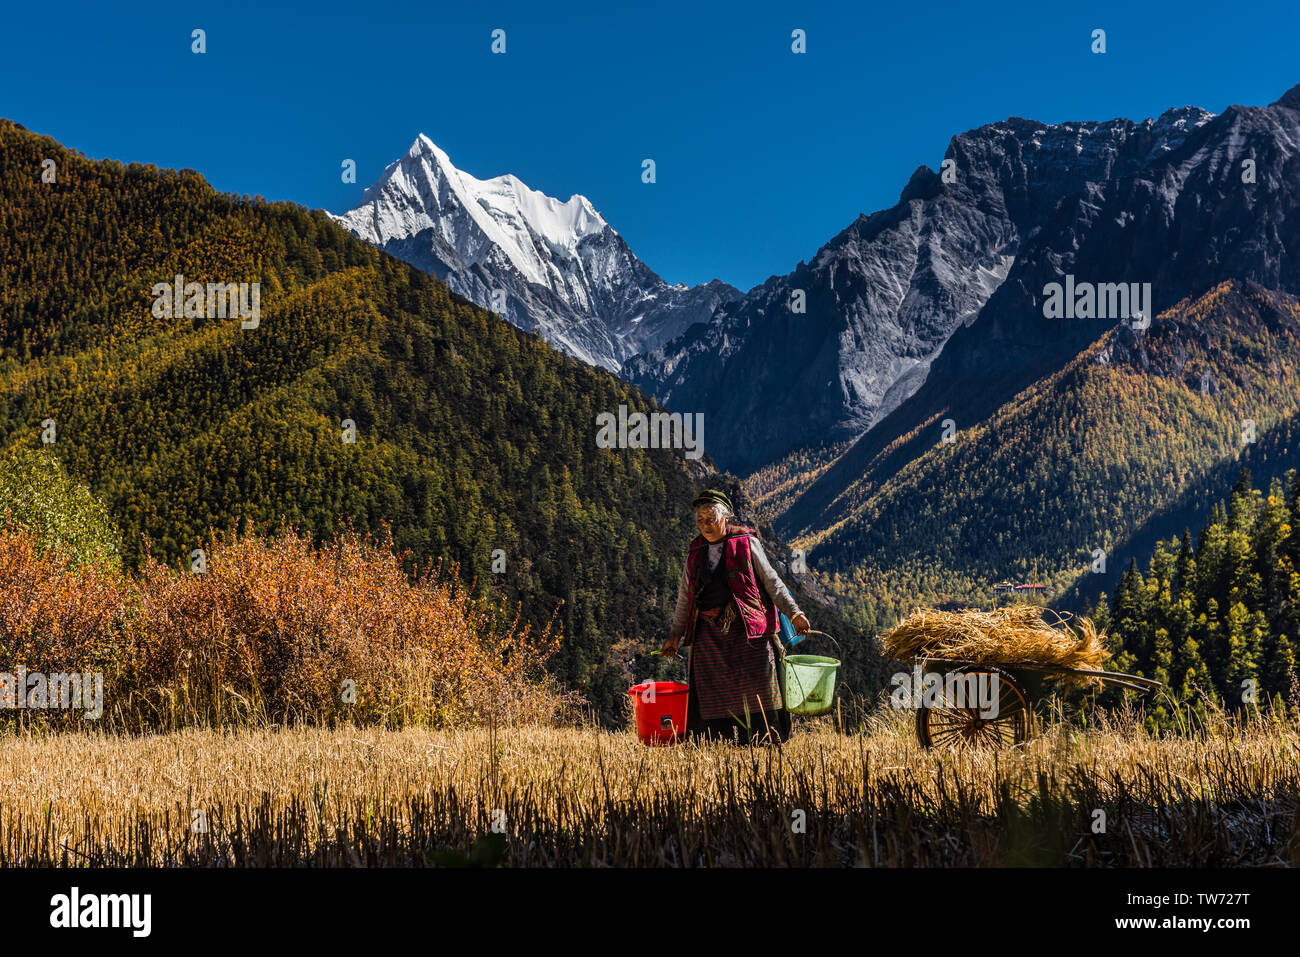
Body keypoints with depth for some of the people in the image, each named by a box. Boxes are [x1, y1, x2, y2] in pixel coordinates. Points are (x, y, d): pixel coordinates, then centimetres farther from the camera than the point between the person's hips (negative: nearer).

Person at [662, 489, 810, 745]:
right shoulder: (696, 551, 17)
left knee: (757, 686, -8)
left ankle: (766, 741, -4)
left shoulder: (746, 542, 5)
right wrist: (676, 634, 20)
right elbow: (685, 596, 23)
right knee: (711, 693, -1)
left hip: (745, 627, -3)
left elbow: (771, 581, 5)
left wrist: (793, 612, -4)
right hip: (708, 631, 4)